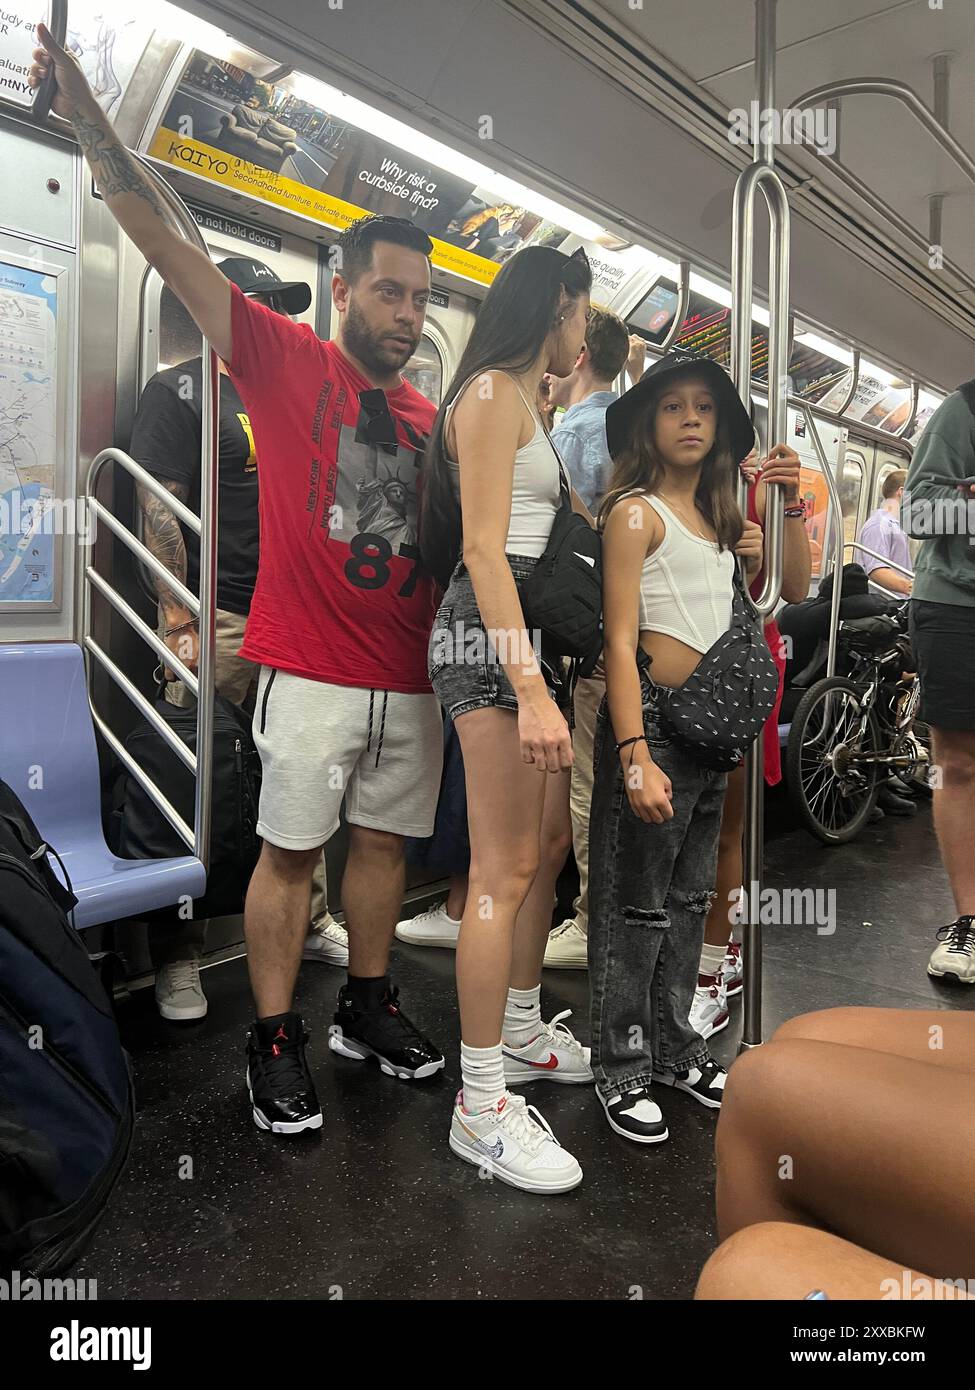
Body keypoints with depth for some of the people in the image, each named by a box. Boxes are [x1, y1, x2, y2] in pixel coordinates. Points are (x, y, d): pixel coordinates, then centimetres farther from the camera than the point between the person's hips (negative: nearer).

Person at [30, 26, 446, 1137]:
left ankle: (366, 1008, 31)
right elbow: (170, 251, -6)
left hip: (409, 676, 5)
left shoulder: (430, 417, 14)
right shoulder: (286, 361, 1)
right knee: (289, 850, 1)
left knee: (384, 839, 13)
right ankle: (275, 1044, 16)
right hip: (310, 670, -5)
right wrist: (92, 127, -16)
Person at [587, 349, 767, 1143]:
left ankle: (674, 1045, 32)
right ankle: (622, 1068, 16)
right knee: (637, 904, 1)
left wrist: (754, 561, 8)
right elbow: (620, 640, -17)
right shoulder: (637, 511, -8)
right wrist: (635, 755, -25)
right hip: (654, 718, -8)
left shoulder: (715, 516, 15)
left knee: (690, 897, 16)